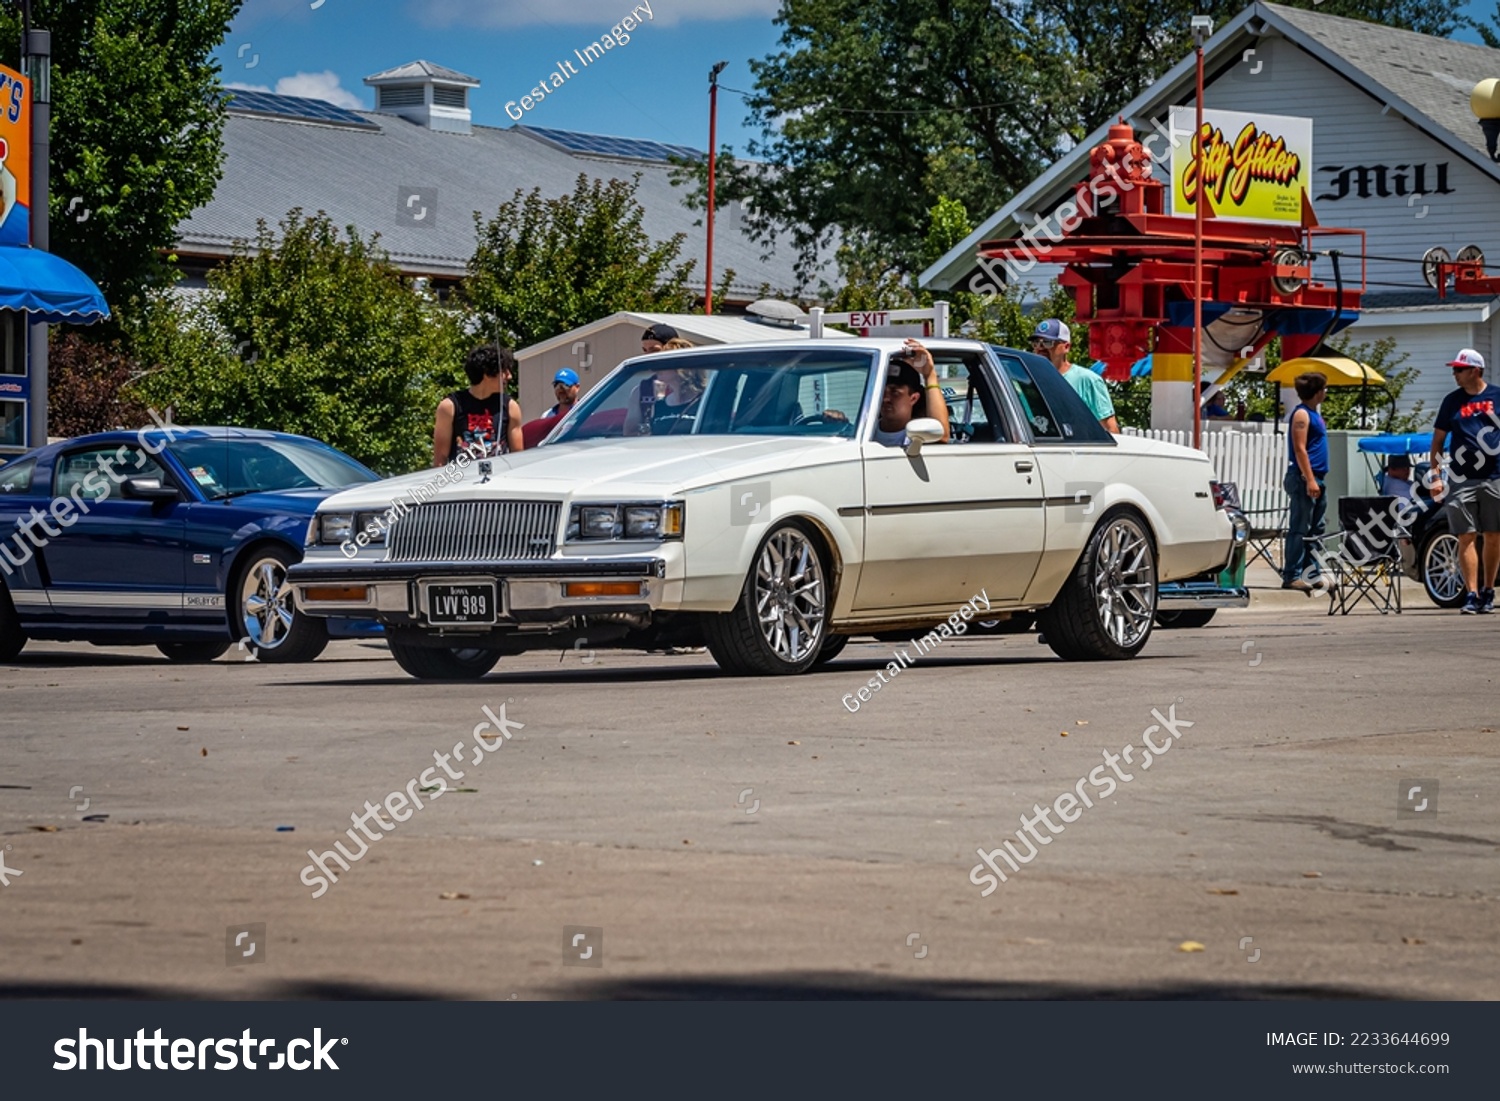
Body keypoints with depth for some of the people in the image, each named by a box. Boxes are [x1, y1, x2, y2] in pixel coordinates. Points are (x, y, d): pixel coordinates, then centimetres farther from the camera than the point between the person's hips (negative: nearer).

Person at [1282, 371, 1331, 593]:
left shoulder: (1313, 413, 17)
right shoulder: (1301, 414, -11)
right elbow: (1300, 449, -17)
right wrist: (1310, 480, -22)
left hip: (1316, 478, 10)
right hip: (1304, 479, -10)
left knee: (1315, 529, 11)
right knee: (1299, 529, -9)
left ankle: (1313, 573, 16)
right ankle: (1291, 576, -10)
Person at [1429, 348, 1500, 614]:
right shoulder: (1452, 401, 7)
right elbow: (1438, 440, 10)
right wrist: (1436, 476, 0)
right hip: (1462, 480, 0)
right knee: (1467, 537, -6)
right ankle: (1472, 594, -8)